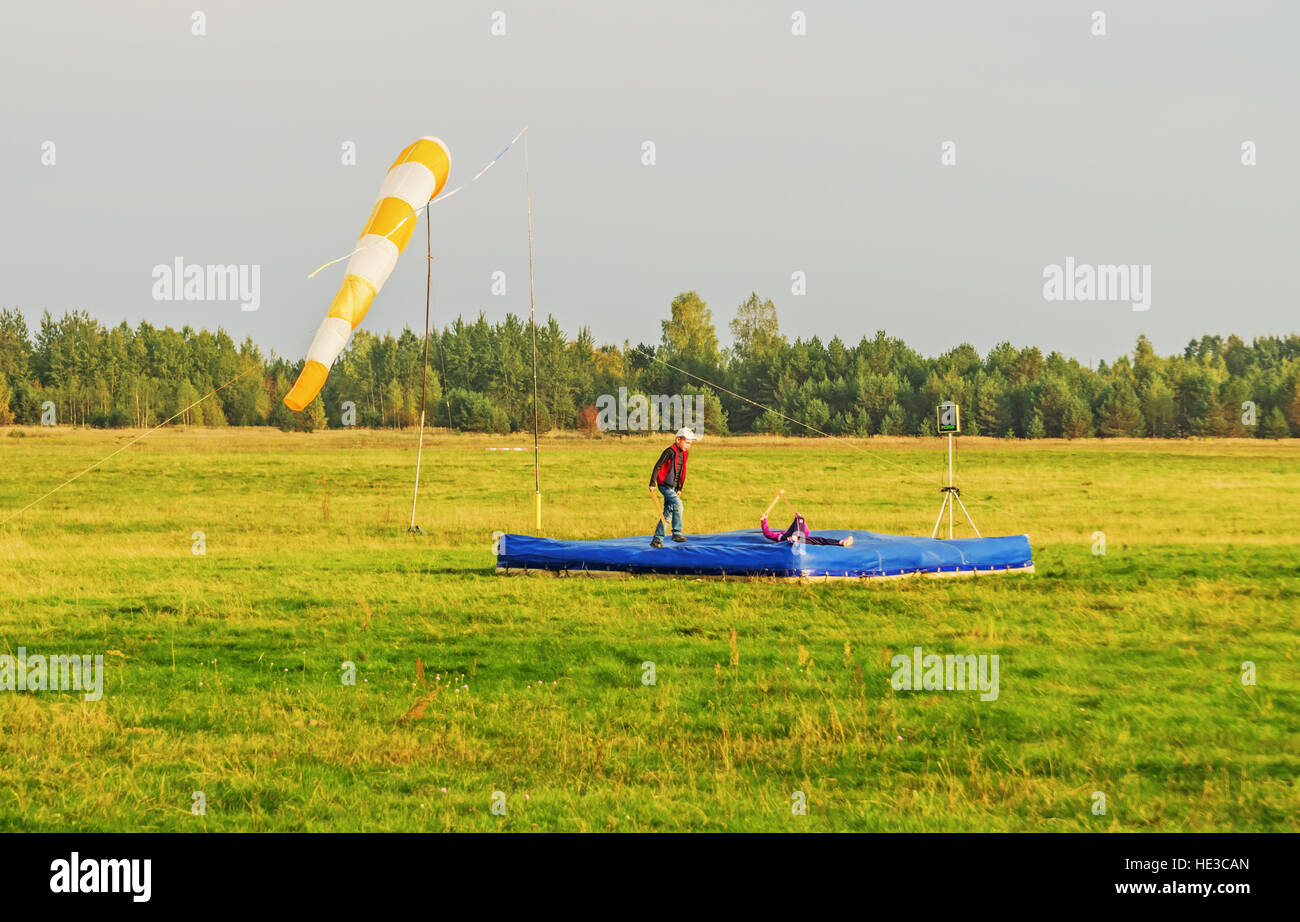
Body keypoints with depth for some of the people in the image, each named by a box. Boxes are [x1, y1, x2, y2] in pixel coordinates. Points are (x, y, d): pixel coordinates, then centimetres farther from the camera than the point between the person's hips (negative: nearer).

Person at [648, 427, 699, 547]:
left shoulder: (684, 453, 9)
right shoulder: (670, 451, -15)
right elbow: (658, 466, -13)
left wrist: (679, 489, 18)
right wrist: (652, 483, -15)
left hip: (673, 487, 8)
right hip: (664, 485, -8)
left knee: (668, 512, 6)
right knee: (677, 504, -23)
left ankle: (657, 539, 11)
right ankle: (677, 532, -17)